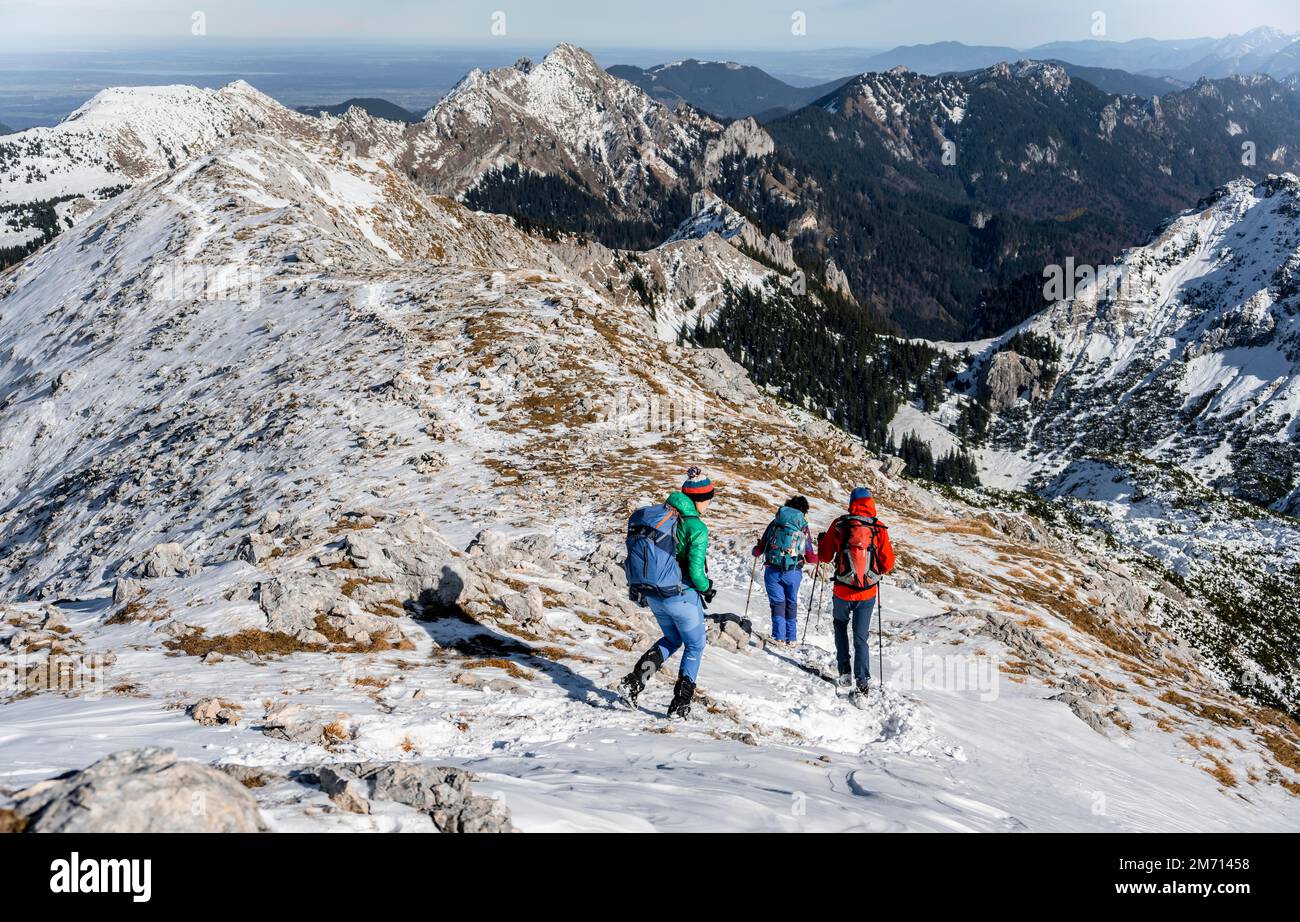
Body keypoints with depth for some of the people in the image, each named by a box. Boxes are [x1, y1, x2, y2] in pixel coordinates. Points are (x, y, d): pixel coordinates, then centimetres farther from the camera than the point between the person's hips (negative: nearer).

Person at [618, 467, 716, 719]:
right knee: (695, 646, 17)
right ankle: (680, 704, 16)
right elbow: (695, 570, -20)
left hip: (654, 595, 6)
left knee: (672, 639, 28)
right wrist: (706, 588, 0)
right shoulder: (697, 527, -17)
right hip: (682, 597, -6)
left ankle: (633, 682, 11)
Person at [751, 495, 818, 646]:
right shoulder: (803, 527, 5)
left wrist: (755, 551, 32)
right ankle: (791, 638, 18)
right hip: (793, 572, 0)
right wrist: (822, 557, 28)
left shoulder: (775, 523, 7)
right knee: (791, 603, 16)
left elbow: (760, 549, 9)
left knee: (777, 602, 10)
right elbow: (810, 557, 7)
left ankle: (779, 637, 5)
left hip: (772, 570, 0)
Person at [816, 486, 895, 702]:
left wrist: (821, 541, 25)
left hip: (843, 591, 0)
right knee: (861, 637, 9)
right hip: (868, 593, 0)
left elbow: (825, 556, 4)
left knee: (840, 626, 25)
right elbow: (888, 564, -2)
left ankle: (845, 672, 17)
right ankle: (862, 684, 0)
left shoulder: (839, 526, -7)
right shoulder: (879, 529, -6)